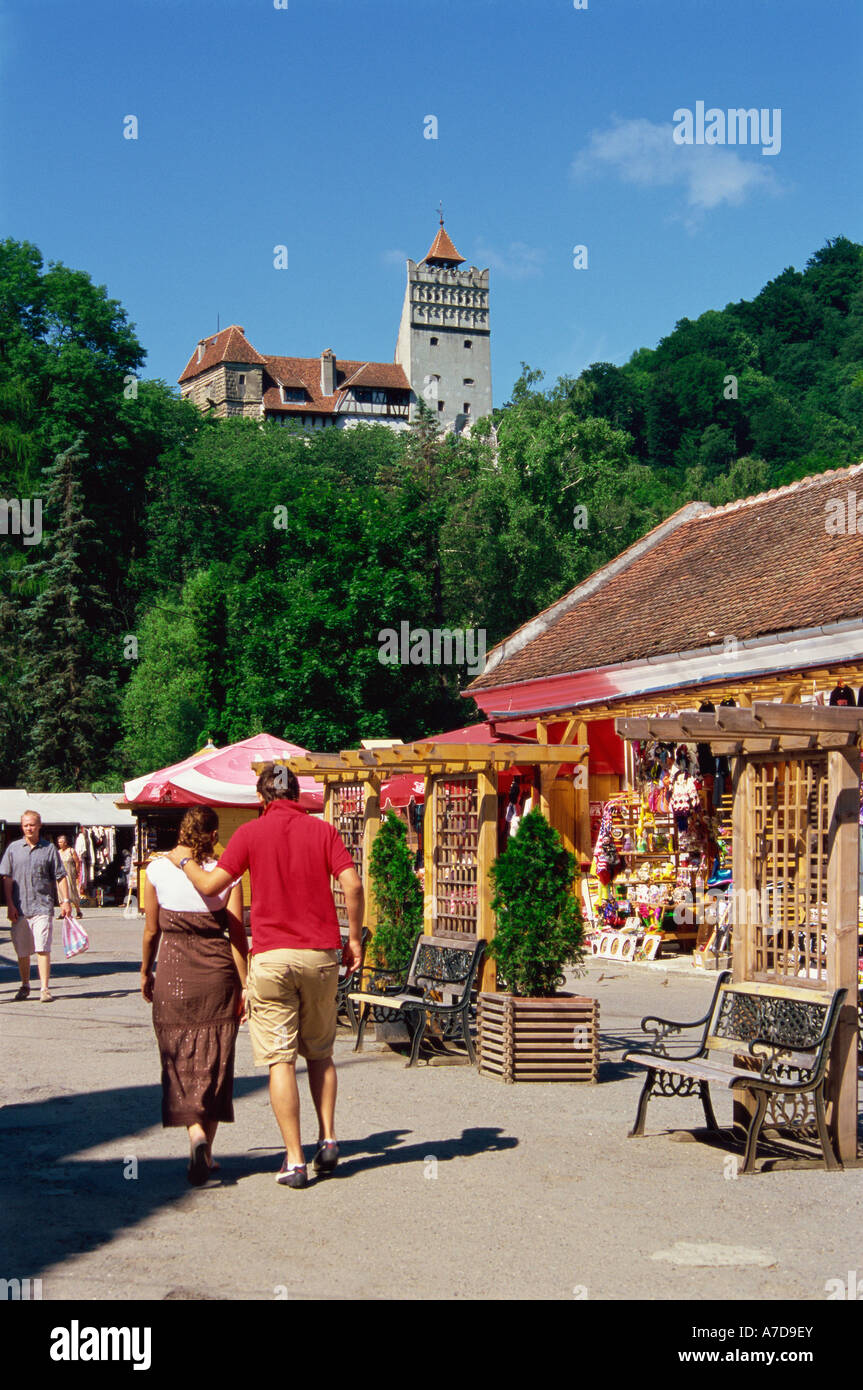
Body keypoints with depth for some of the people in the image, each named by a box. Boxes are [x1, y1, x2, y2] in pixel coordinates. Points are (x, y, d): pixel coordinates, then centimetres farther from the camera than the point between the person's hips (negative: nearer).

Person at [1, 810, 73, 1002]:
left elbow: (60, 877, 6)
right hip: (19, 908, 2)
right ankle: (25, 986, 26)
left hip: (43, 906, -2)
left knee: (43, 949, -11)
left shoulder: (49, 848, 6)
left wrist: (65, 901, -2)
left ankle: (45, 989, -10)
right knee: (22, 951, 10)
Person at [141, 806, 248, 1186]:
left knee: (180, 1063, 5)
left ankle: (196, 1135, -18)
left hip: (173, 975, 0)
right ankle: (206, 1152, 14)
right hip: (217, 974, 0)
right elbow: (237, 934, -6)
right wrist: (244, 984, -1)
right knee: (214, 1062, 10)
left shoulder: (158, 869, -3)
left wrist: (145, 972, 18)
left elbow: (151, 930, 4)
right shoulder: (226, 874, -5)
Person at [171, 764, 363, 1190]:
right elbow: (352, 884, -7)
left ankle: (295, 1160, -2)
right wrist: (355, 938, 4)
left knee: (280, 1059, 0)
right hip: (321, 954, 2)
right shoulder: (323, 830, 4)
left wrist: (184, 860, 18)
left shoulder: (251, 833, -1)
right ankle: (328, 1139, 10)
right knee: (320, 1053, 19)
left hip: (272, 955, -2)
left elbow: (210, 884, -1)